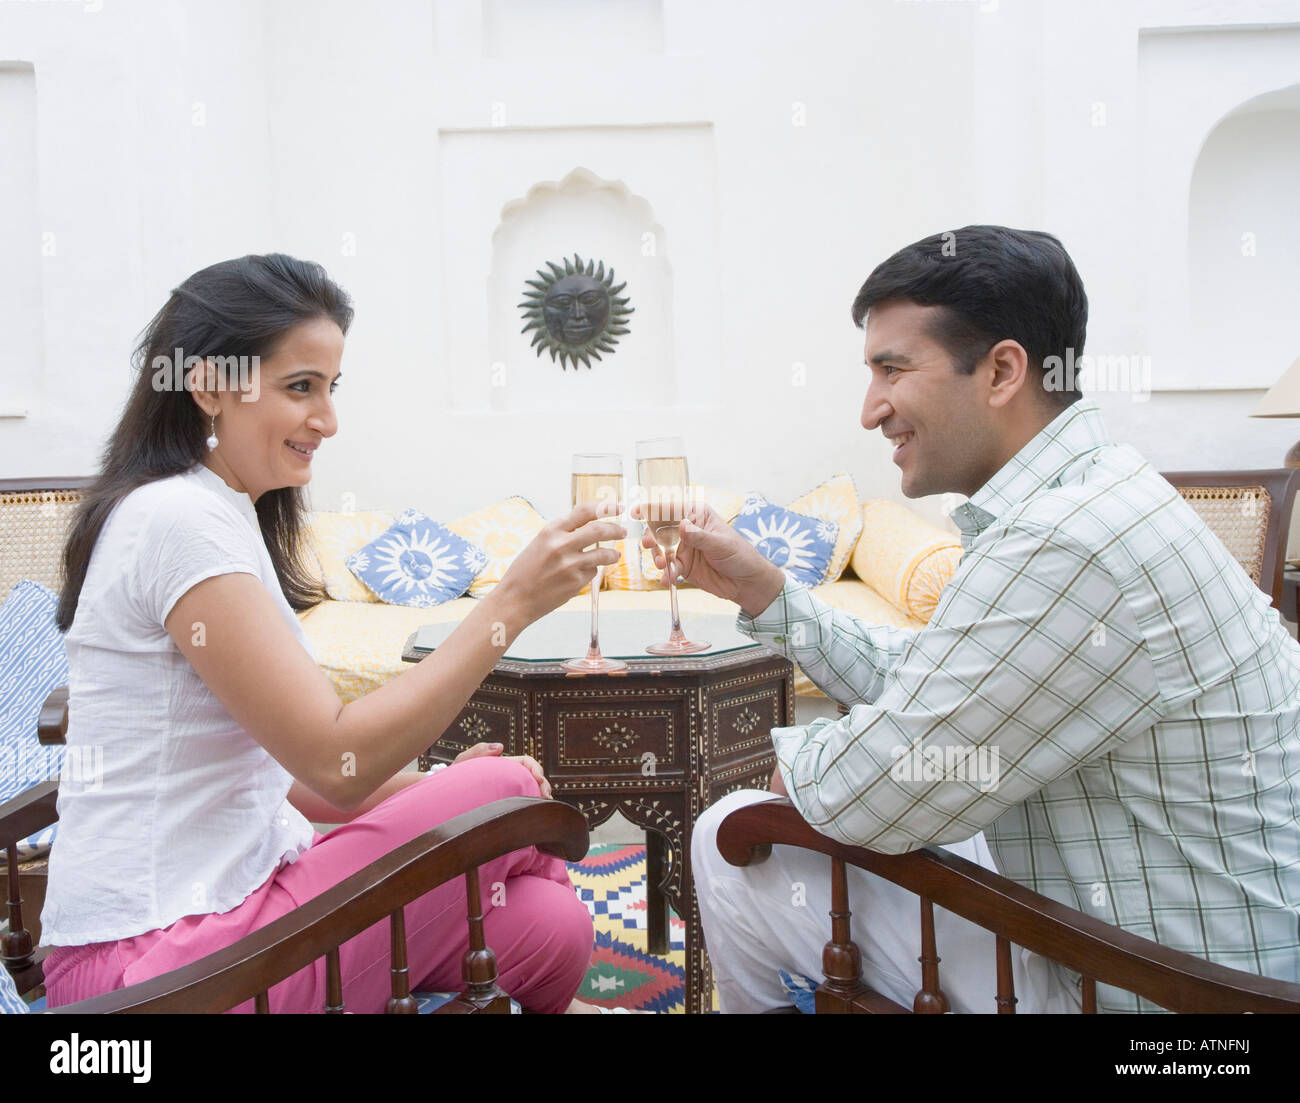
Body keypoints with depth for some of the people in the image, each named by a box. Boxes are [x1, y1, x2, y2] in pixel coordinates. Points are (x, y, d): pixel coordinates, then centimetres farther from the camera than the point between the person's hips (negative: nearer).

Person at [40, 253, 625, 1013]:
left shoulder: (226, 517, 13)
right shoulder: (180, 518, -17)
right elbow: (337, 763, -22)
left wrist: (431, 789, -2)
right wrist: (510, 604, -22)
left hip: (224, 898, 8)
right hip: (159, 961, -7)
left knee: (553, 925, -11)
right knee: (507, 788, -9)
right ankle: (552, 999, 18)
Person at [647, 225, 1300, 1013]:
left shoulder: (1064, 544, -30)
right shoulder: (1086, 497, 4)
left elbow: (867, 793, -23)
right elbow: (916, 685, 11)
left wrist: (796, 755, -1)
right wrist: (763, 591, 5)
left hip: (1138, 989, -9)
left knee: (736, 842, -4)